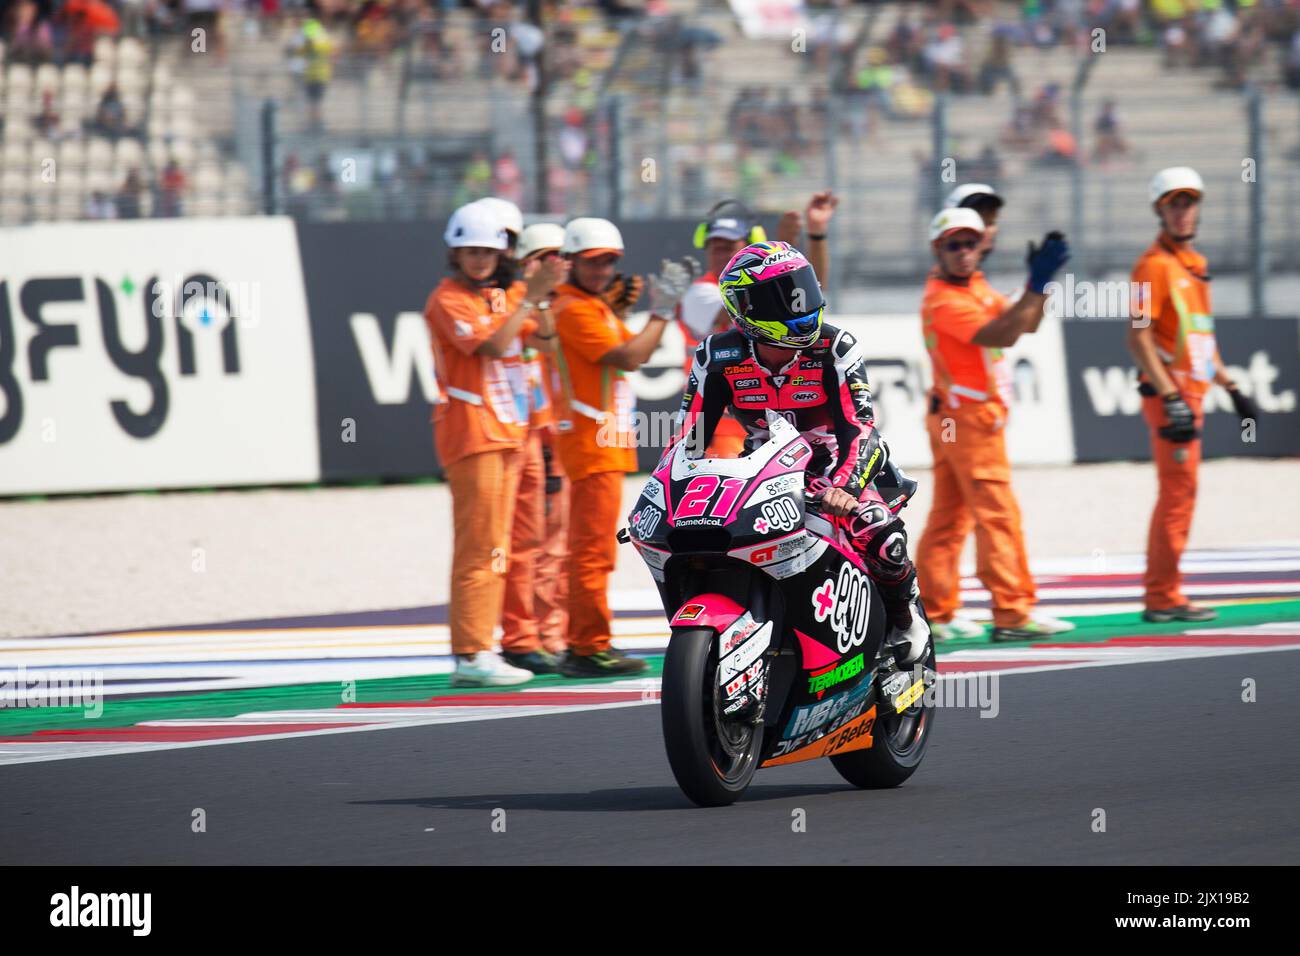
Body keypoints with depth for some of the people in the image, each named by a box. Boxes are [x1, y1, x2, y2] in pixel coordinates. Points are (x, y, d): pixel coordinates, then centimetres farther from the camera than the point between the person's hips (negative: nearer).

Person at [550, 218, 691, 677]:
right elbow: (627, 358, -21)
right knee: (593, 551, -11)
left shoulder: (595, 307, 19)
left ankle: (581, 646, 21)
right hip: (592, 444, -11)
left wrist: (663, 307, 5)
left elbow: (635, 350, 16)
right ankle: (591, 649, -11)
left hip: (605, 444, 11)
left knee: (588, 550, 15)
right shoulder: (574, 309, -14)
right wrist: (661, 311, -14)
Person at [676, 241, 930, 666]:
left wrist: (843, 486, -44)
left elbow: (861, 429, -25)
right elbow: (690, 435, -6)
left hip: (831, 465, -3)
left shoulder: (835, 350, -18)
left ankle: (904, 612, 4)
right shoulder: (718, 357, -10)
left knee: (881, 536, -28)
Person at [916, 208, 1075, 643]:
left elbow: (1026, 322, 10)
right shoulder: (944, 301, -18)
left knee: (950, 517, 9)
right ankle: (1012, 614, -10)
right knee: (997, 513, -10)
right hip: (970, 417, -10)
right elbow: (1002, 335, -28)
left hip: (954, 421, 10)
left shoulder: (975, 286, 13)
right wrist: (1037, 283, -30)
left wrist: (1040, 281, -5)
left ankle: (933, 614, 11)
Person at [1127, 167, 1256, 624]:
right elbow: (1138, 337, -17)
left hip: (1190, 392, 9)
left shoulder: (1194, 263, 17)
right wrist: (1171, 398, -23)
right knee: (1179, 490, -9)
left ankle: (1161, 596, 15)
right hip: (1169, 393, -9)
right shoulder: (1155, 264, -10)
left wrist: (1231, 386, 23)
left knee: (1180, 493, 10)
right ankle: (1163, 598, -6)